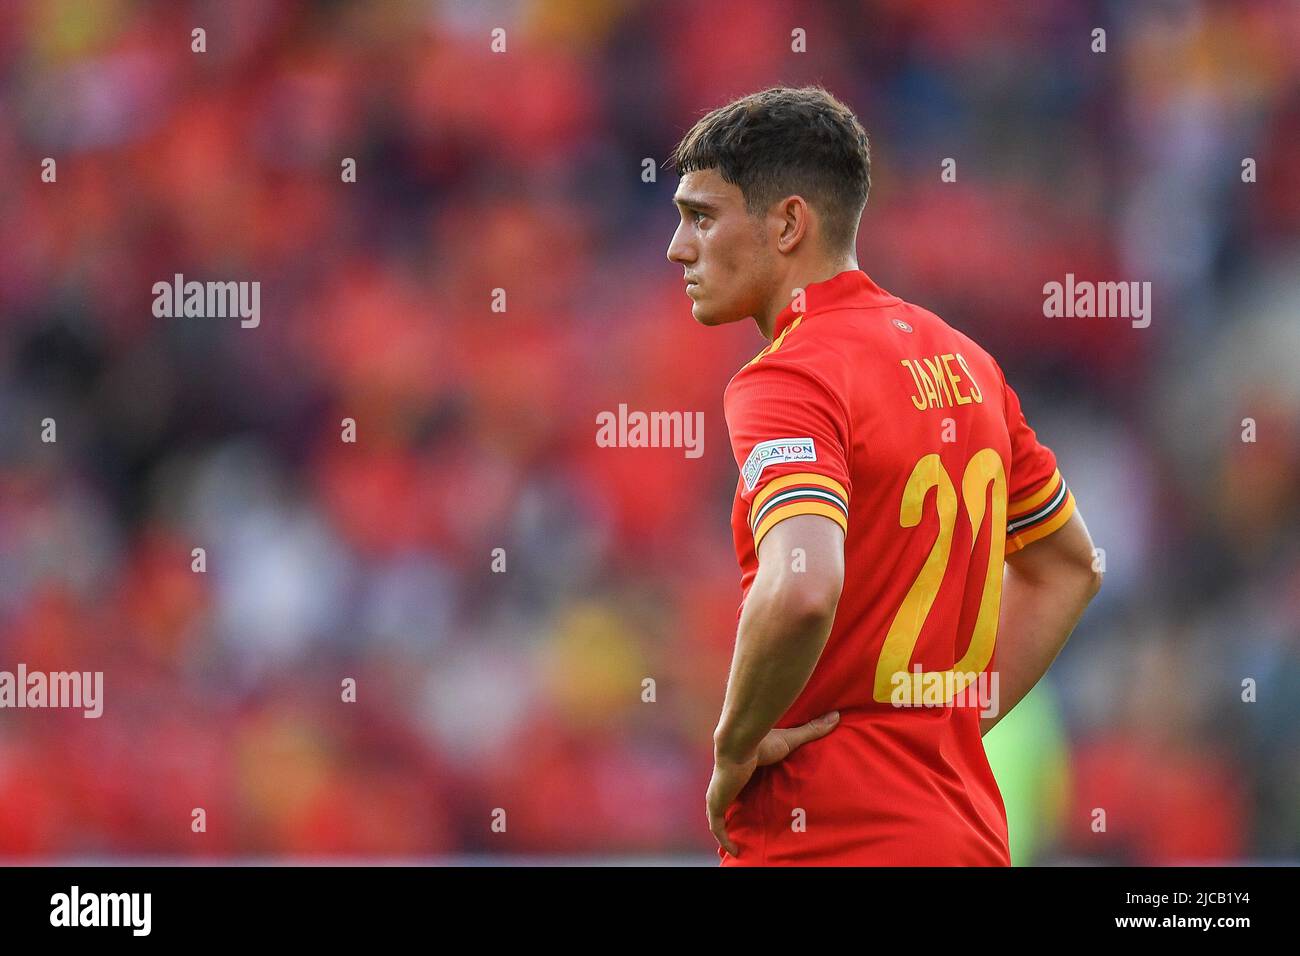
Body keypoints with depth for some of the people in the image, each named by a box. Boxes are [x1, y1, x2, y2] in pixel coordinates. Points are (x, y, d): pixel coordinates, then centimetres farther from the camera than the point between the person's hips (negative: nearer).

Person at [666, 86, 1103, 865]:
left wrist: (735, 747, -17)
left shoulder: (789, 380, -14)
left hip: (827, 840, -8)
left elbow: (801, 591, -32)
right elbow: (1070, 566, 25)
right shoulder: (963, 361, 12)